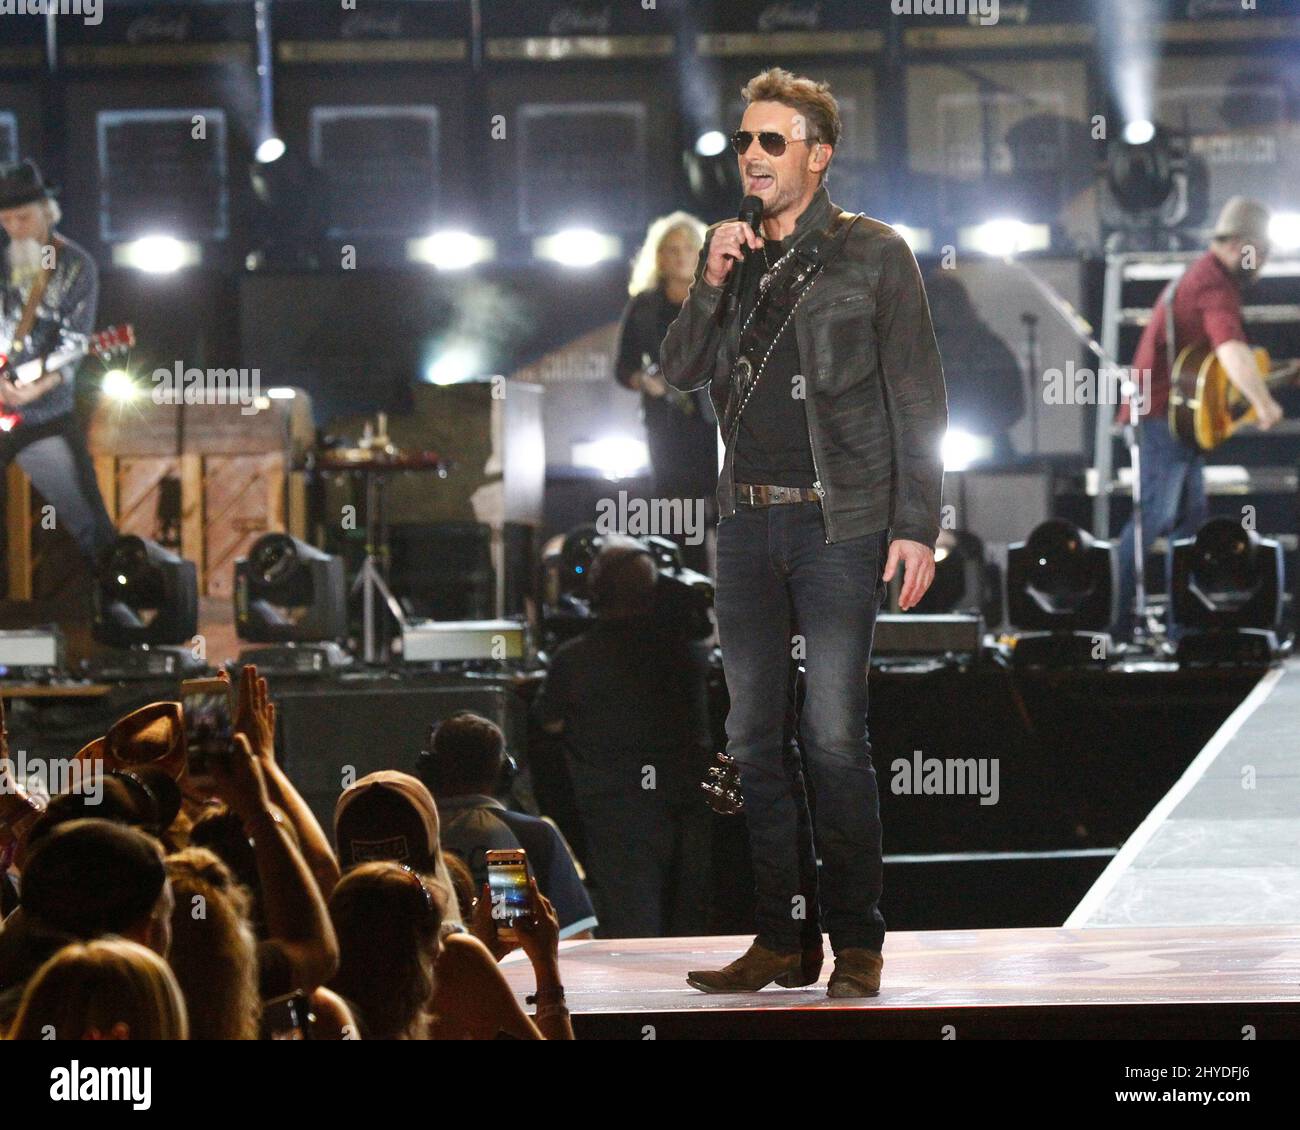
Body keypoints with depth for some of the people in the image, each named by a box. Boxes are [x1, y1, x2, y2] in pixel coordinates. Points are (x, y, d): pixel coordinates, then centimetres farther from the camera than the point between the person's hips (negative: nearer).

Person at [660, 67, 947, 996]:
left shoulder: (872, 256, 0)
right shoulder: (737, 256, 15)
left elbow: (918, 398, -2)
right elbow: (680, 371, 10)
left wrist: (918, 524, -9)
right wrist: (711, 285, -6)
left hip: (839, 522, -5)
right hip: (748, 520, 6)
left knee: (834, 737, -9)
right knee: (756, 737, 6)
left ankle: (857, 943, -2)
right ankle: (787, 938, 12)